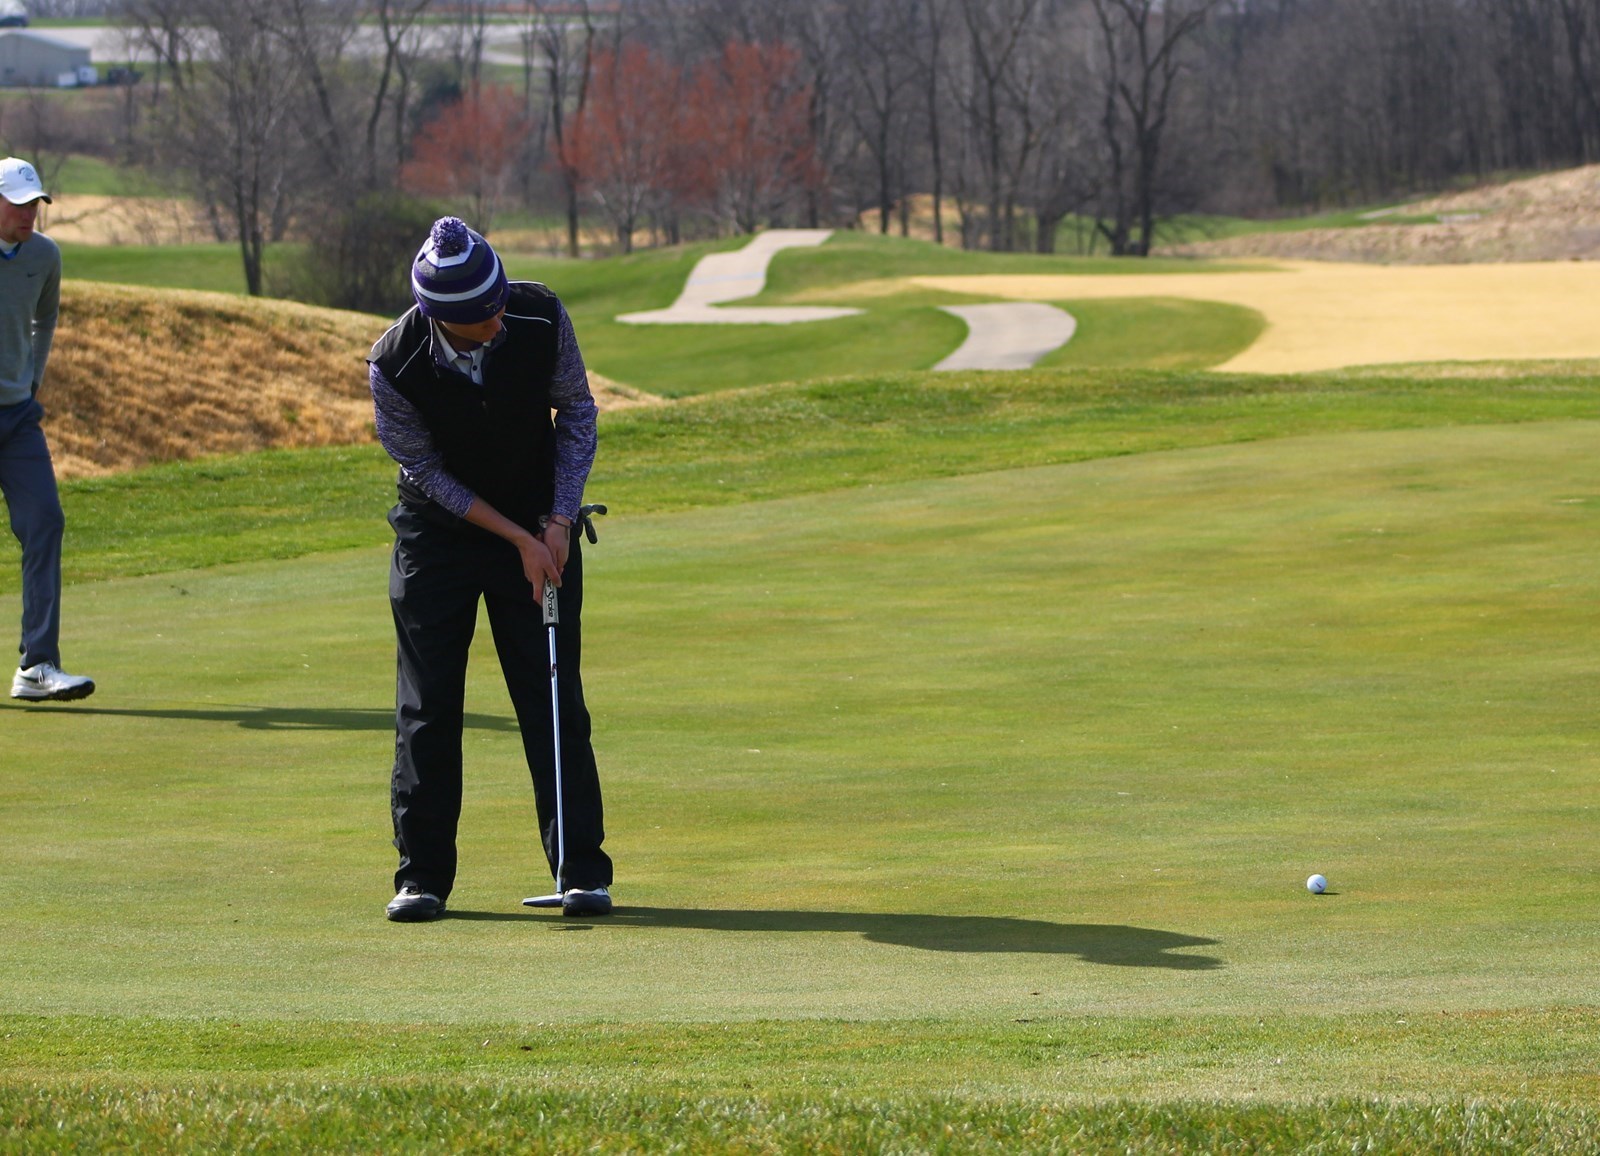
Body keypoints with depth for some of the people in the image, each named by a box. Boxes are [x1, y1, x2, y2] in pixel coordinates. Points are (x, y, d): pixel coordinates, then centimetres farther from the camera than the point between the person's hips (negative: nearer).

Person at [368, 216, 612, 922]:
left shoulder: (541, 318, -20)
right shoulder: (394, 366, -24)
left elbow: (578, 412, -4)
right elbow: (427, 471, -14)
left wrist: (559, 520, -12)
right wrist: (518, 539, -16)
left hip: (541, 526, 1)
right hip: (438, 533, -1)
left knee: (555, 698, -1)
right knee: (427, 707, -2)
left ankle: (581, 869, 3)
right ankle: (423, 875, 6)